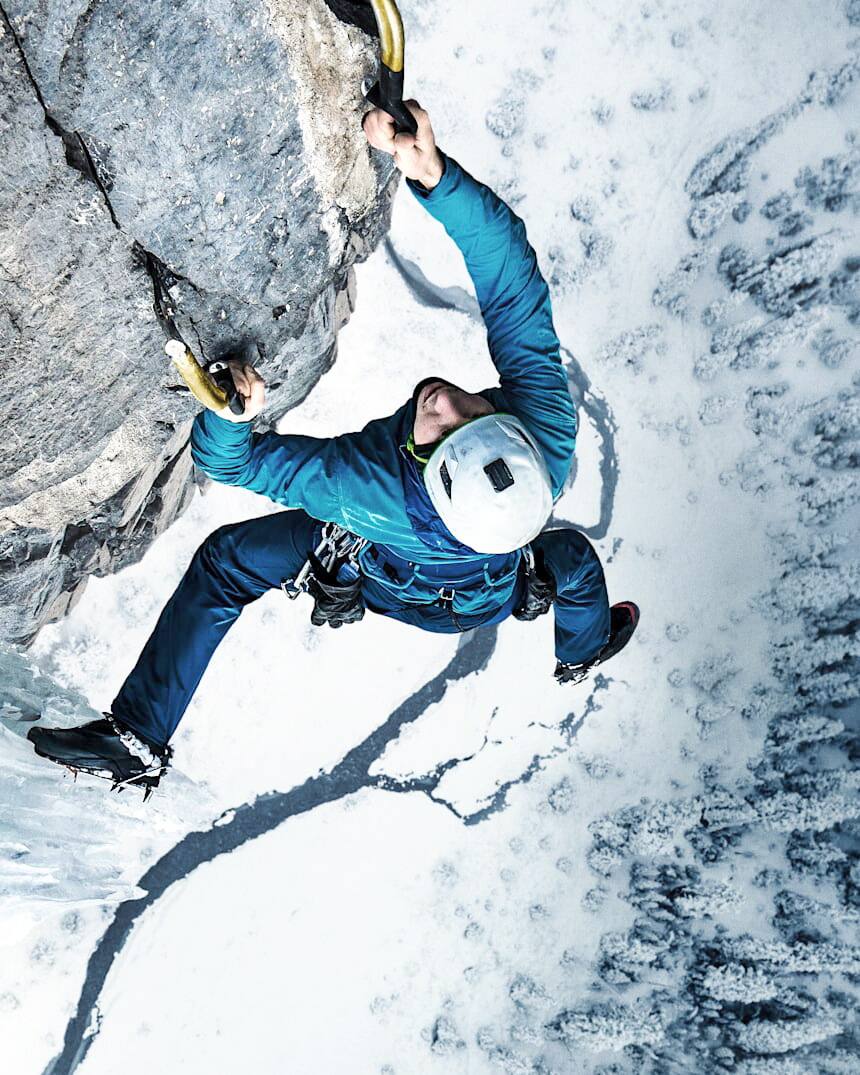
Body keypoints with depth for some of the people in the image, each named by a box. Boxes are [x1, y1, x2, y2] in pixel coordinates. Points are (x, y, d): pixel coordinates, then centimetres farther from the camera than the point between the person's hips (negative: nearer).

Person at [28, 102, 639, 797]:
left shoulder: (370, 496, -47)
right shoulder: (550, 436, -44)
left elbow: (229, 460, -32)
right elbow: (516, 284, -40)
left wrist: (232, 413, -53)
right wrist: (435, 173, -48)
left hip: (376, 577, -2)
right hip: (495, 599, 3)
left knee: (223, 562, 5)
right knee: (575, 556, 34)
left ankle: (139, 742, 16)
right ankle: (586, 651, 67)